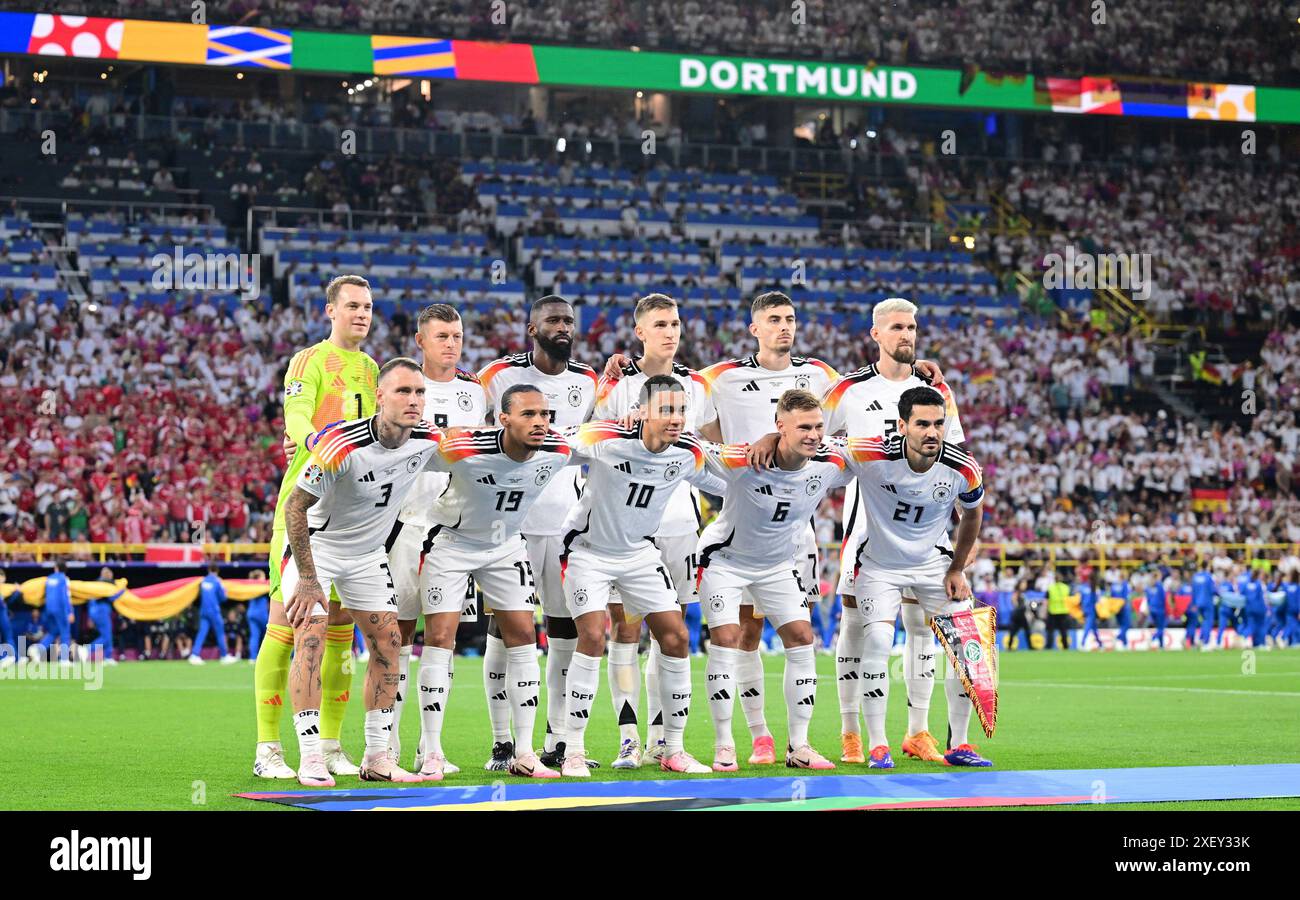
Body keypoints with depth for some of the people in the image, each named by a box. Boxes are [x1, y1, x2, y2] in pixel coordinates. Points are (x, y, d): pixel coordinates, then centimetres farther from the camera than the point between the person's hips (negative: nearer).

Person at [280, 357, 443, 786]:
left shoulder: (429, 440, -16)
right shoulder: (343, 445, -32)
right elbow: (295, 506, -24)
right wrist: (308, 578, -24)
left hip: (367, 553, 6)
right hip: (314, 545, -6)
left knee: (387, 642, 0)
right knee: (311, 638, -19)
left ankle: (377, 757, 8)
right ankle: (310, 759, -18)